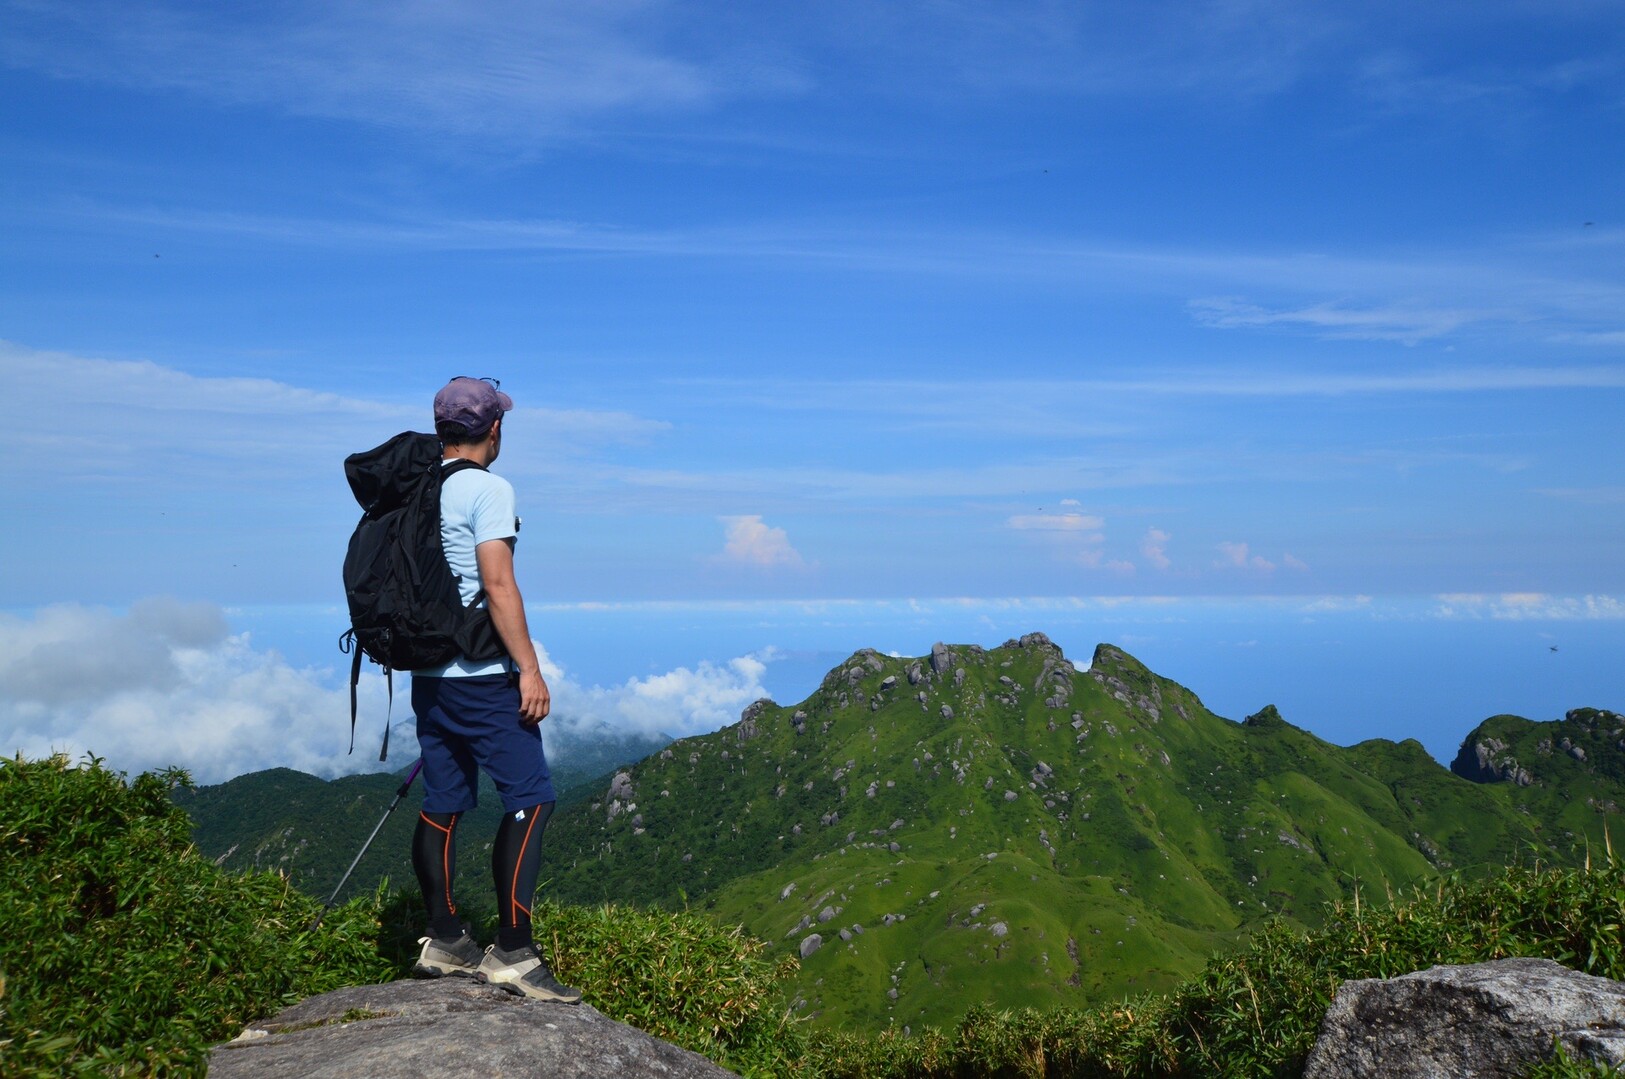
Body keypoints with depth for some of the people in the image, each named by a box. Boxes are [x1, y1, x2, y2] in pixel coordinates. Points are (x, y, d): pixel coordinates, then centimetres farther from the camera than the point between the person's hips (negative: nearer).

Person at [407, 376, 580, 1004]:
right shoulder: (488, 490, -11)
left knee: (443, 804, 13)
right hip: (481, 675, -8)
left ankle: (444, 941, 21)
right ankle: (512, 953, -8)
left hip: (428, 672, 9)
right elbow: (498, 584, -19)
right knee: (531, 799, -5)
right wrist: (529, 668, -17)